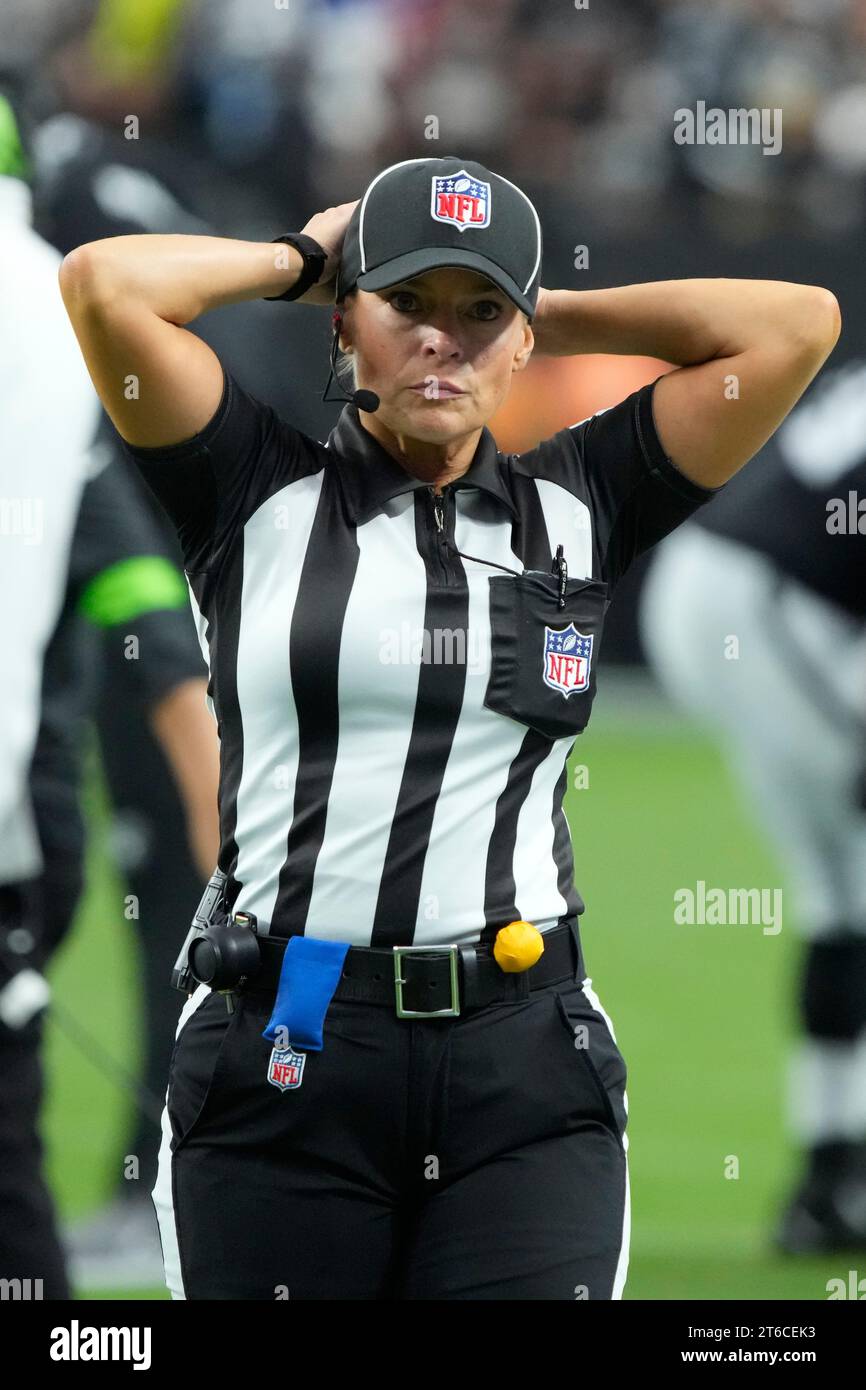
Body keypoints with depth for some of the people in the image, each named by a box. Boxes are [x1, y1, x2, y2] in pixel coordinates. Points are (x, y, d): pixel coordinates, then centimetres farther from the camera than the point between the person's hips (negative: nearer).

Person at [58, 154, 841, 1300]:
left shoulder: (579, 507, 13)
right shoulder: (263, 497, 7)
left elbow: (798, 323, 8)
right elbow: (104, 284, -6)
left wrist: (551, 315, 13)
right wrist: (301, 259, 10)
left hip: (526, 1068, 1)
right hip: (284, 1055, -1)